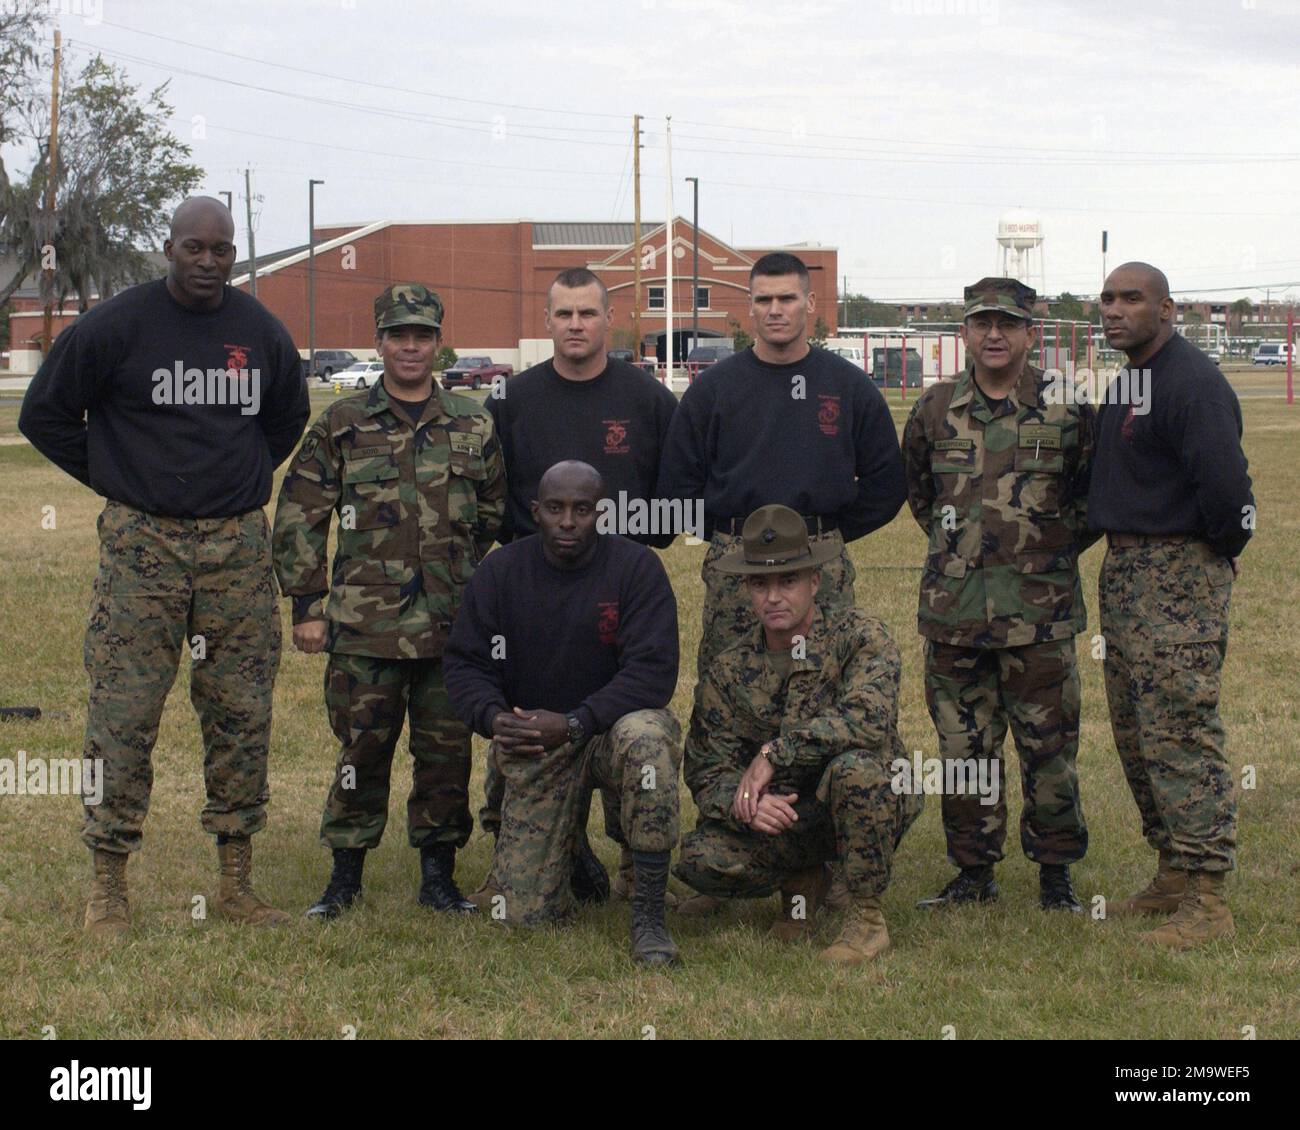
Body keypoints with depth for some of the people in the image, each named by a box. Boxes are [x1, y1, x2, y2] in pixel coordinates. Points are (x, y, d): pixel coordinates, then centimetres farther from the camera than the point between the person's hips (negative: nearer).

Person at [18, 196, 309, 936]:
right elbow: (45, 413, 4)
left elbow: (289, 414, 27)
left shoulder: (261, 331, 8)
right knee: (124, 715, -4)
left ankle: (238, 882, 15)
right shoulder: (117, 325, -4)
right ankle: (110, 883, 5)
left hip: (238, 544, 4)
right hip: (142, 544, -3)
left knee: (243, 713, 6)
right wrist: (115, 480, 3)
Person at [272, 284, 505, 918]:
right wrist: (306, 605, 0)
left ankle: (439, 874, 17)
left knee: (447, 750, 5)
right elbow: (298, 516, 4)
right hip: (365, 624, -1)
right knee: (363, 748, 3)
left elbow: (498, 513, 17)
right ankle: (345, 874, 15)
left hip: (452, 626, 1)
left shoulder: (474, 426, 9)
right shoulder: (341, 426, 4)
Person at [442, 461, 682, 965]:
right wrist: (491, 716, -20)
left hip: (615, 723, -2)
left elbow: (653, 672, -18)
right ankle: (569, 840, 31)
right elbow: (464, 663, 3)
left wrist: (573, 724, -27)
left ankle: (649, 916, -31)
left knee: (644, 737, -42)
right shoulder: (501, 572, 1)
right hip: (534, 746, 2)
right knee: (521, 915, -6)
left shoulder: (636, 567, -10)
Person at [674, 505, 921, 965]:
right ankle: (803, 880, 10)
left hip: (879, 803, -3)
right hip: (783, 815, 3)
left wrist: (773, 753, -30)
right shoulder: (729, 672, -1)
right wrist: (746, 803, -29)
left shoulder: (858, 636, -12)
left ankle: (868, 918, -17)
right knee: (701, 860, -23)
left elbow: (869, 716, -31)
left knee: (854, 764, -37)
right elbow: (708, 772, -5)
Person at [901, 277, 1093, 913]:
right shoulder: (935, 409, 6)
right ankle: (974, 871, 18)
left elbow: (1095, 491, 11)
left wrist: (1056, 550, 7)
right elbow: (916, 491, 22)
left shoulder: (1068, 407, 0)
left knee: (1048, 747, 2)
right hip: (954, 605, 2)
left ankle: (1056, 873, 14)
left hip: (1041, 605, -2)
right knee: (963, 748, 7)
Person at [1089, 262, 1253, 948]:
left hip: (1180, 575, -10)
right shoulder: (1126, 382, 15)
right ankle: (1172, 877, 23)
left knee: (1181, 735, -10)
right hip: (1123, 570, 10)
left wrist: (1221, 550, -11)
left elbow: (1224, 480, -25)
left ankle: (1206, 899, -8)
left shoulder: (1192, 382, -17)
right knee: (1135, 733, 13)